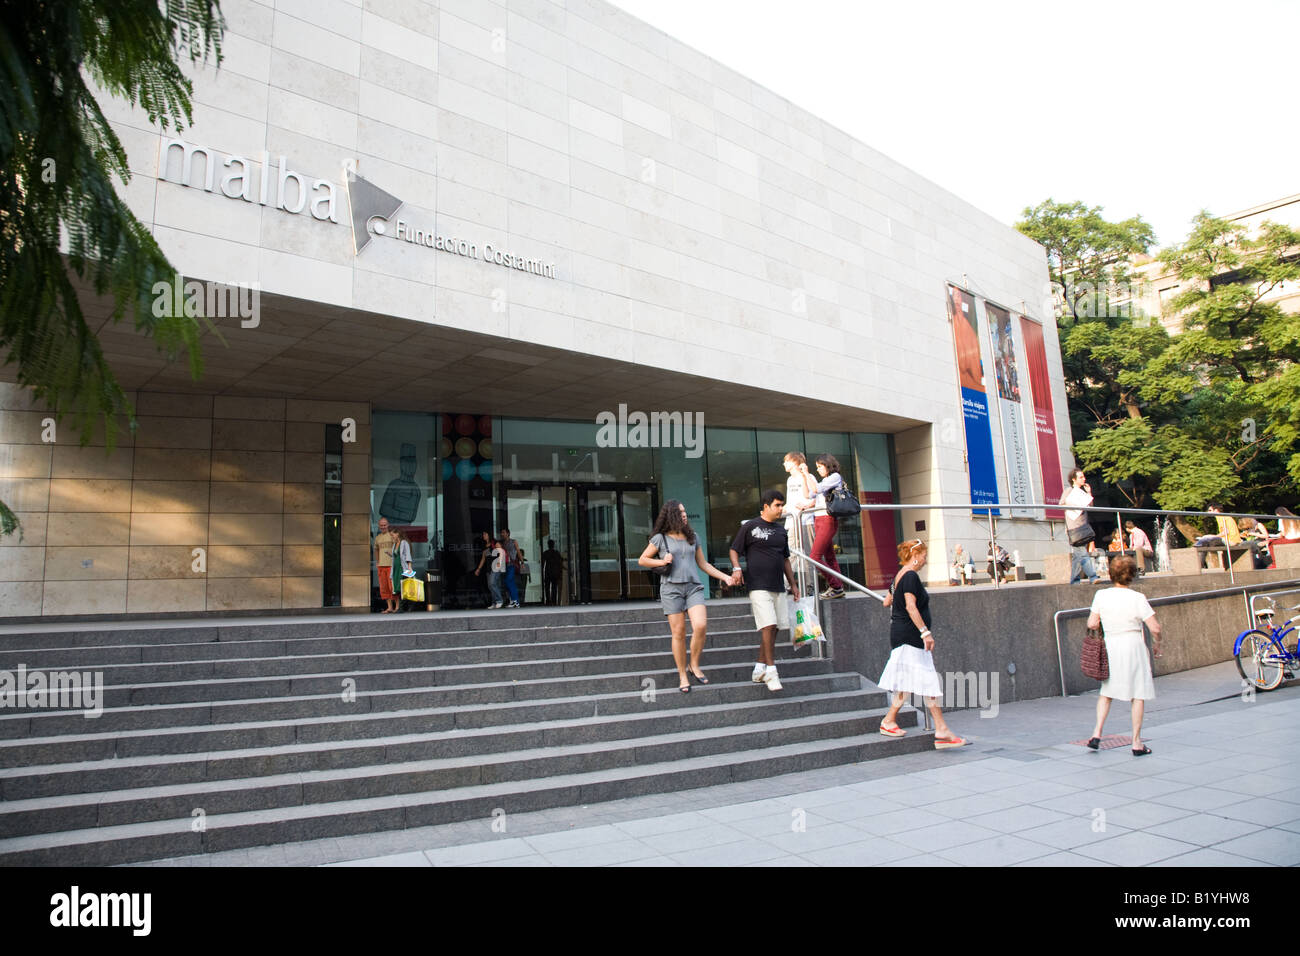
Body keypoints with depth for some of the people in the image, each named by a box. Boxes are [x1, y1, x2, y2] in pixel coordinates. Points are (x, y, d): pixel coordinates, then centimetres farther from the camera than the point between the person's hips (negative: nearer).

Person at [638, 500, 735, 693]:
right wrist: (662, 562, -7)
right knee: (679, 633, -2)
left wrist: (724, 577, 10)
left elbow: (703, 564, 18)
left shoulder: (692, 537, 14)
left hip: (693, 587, 3)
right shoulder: (660, 538, 3)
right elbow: (642, 560, 8)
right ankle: (682, 675, 11)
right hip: (671, 588, -3)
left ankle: (694, 666, 5)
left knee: (701, 626, -16)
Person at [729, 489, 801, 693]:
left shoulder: (781, 529, 16)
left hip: (778, 586, 6)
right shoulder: (750, 527, -1)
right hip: (758, 586, -6)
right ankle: (771, 670, -9)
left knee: (773, 628, 6)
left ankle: (759, 669, 18)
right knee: (768, 626, -15)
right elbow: (734, 550, 2)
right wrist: (736, 568, -16)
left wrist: (793, 584, 20)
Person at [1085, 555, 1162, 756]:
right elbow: (1155, 628, -13)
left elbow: (1092, 623, -5)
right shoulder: (1137, 598, -12)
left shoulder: (1101, 595, -5)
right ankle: (1137, 743, 10)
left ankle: (1097, 733, 6)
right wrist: (1156, 644, 6)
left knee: (1106, 692, 17)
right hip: (1133, 645, -3)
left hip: (1110, 646, 3)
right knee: (1138, 694, 7)